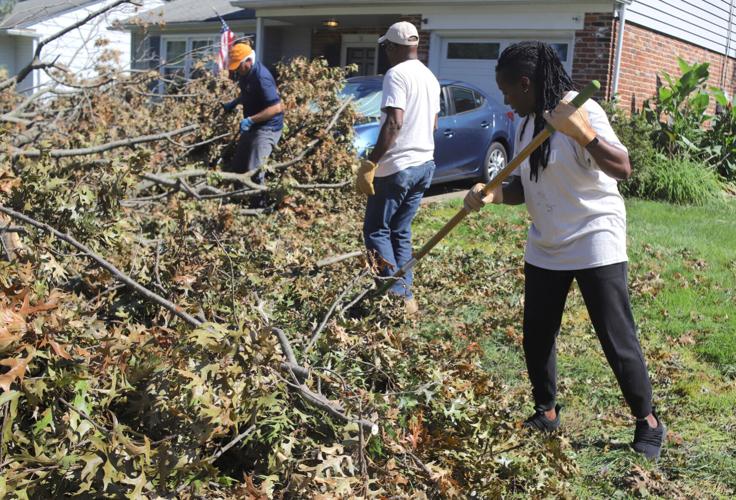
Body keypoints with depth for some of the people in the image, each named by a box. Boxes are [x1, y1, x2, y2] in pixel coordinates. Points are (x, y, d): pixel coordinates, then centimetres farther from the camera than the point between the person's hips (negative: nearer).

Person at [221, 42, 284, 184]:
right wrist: (233, 103, 10)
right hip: (252, 127, 10)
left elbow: (276, 108, -30)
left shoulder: (261, 78, -25)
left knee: (254, 171, -15)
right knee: (236, 167, 16)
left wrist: (250, 120, -32)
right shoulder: (245, 73, 3)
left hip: (267, 128, -10)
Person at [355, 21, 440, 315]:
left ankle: (397, 294, -6)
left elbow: (394, 123, -24)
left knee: (376, 230, 2)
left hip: (397, 167, -8)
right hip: (424, 164, 8)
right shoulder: (430, 77, 14)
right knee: (401, 232, 15)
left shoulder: (396, 74, -14)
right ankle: (406, 296, 14)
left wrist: (370, 163, -23)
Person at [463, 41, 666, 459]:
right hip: (545, 248, 8)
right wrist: (491, 194, -8)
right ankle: (546, 412, 30)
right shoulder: (527, 123, 7)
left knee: (618, 340, -1)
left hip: (595, 244, -7)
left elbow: (623, 169, -25)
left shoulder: (580, 110, -16)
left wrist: (583, 134, -39)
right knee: (536, 336, 11)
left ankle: (648, 424, 16)